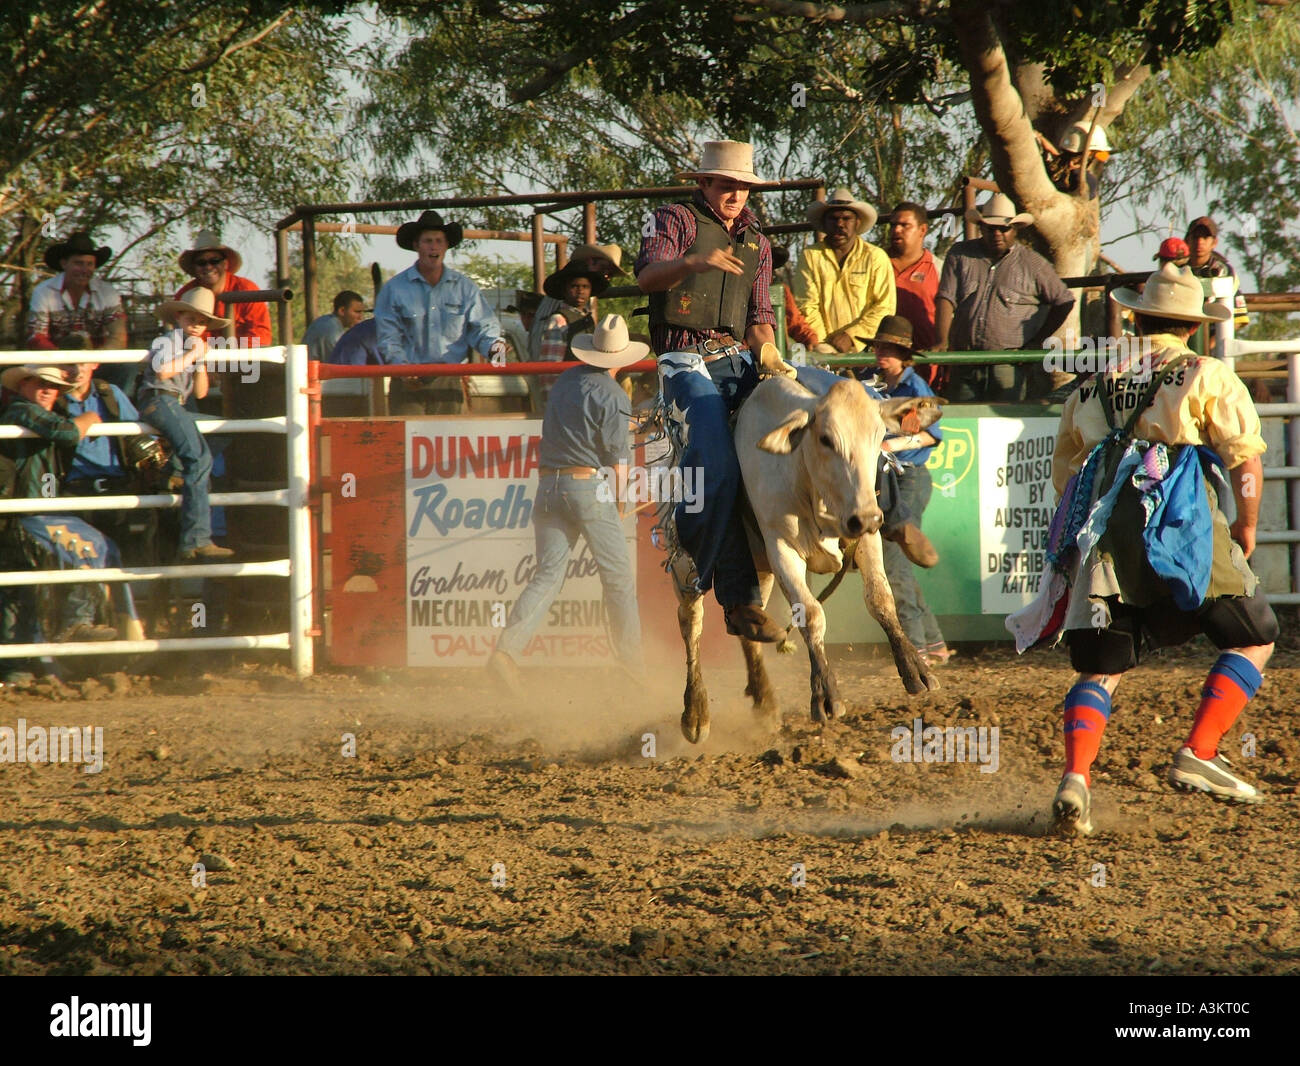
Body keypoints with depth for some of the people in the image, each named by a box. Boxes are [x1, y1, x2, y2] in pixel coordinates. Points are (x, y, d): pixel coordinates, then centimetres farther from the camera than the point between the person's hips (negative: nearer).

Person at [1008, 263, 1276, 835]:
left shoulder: (1092, 388, 20)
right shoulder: (1208, 376, 6)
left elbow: (1064, 476, 25)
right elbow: (1246, 460, -1)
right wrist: (1246, 532, 11)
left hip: (1101, 538, 4)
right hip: (1185, 532, -4)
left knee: (1099, 671, 8)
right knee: (1252, 637, 13)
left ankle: (1075, 775, -17)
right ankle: (1199, 753, -1)